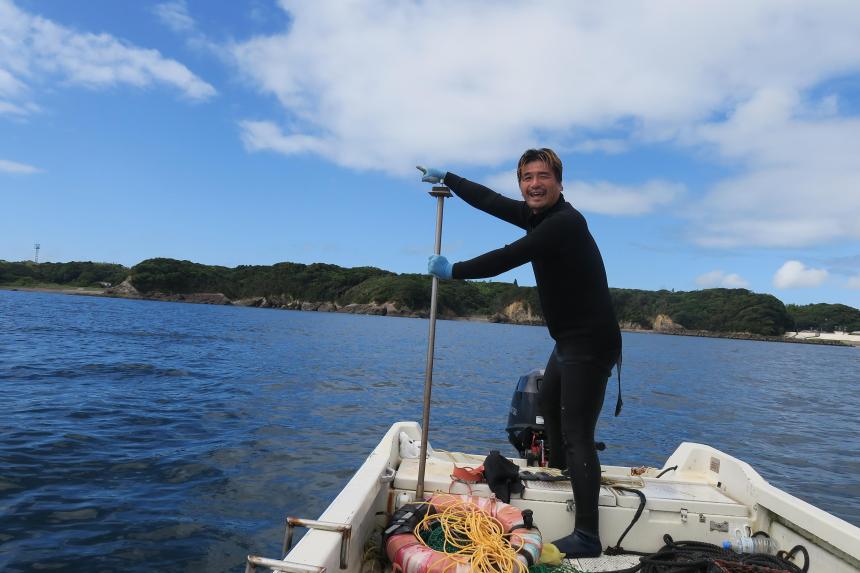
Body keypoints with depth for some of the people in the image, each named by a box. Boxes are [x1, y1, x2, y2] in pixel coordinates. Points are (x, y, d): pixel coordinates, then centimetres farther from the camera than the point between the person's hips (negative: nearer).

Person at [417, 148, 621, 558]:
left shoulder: (566, 222, -22)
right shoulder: (540, 215, 7)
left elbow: (507, 258, -24)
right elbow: (491, 201, 17)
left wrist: (453, 271, -12)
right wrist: (446, 178, 25)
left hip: (590, 343, -10)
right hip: (568, 340, 10)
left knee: (577, 434, -11)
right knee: (548, 402, 27)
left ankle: (587, 536, -5)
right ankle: (558, 471, 51)